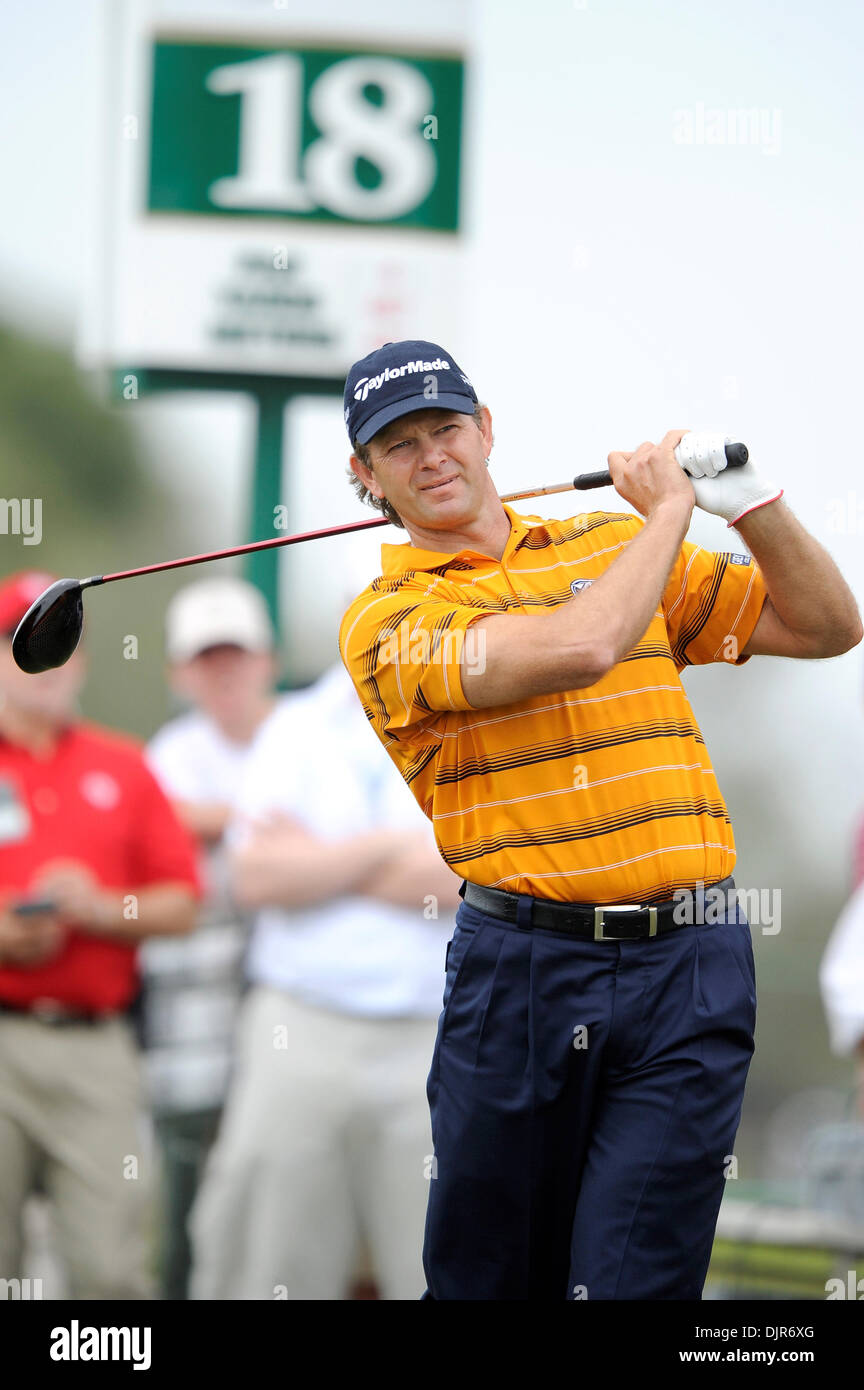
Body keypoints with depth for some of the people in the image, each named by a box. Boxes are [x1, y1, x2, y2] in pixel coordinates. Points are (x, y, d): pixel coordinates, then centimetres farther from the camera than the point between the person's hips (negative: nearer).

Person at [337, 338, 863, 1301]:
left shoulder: (614, 544, 15)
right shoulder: (387, 620, 0)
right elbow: (580, 647, -17)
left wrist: (754, 504, 2)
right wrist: (669, 508, -3)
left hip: (689, 967, 1)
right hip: (519, 961, -1)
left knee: (633, 1280, -8)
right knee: (484, 1279, 8)